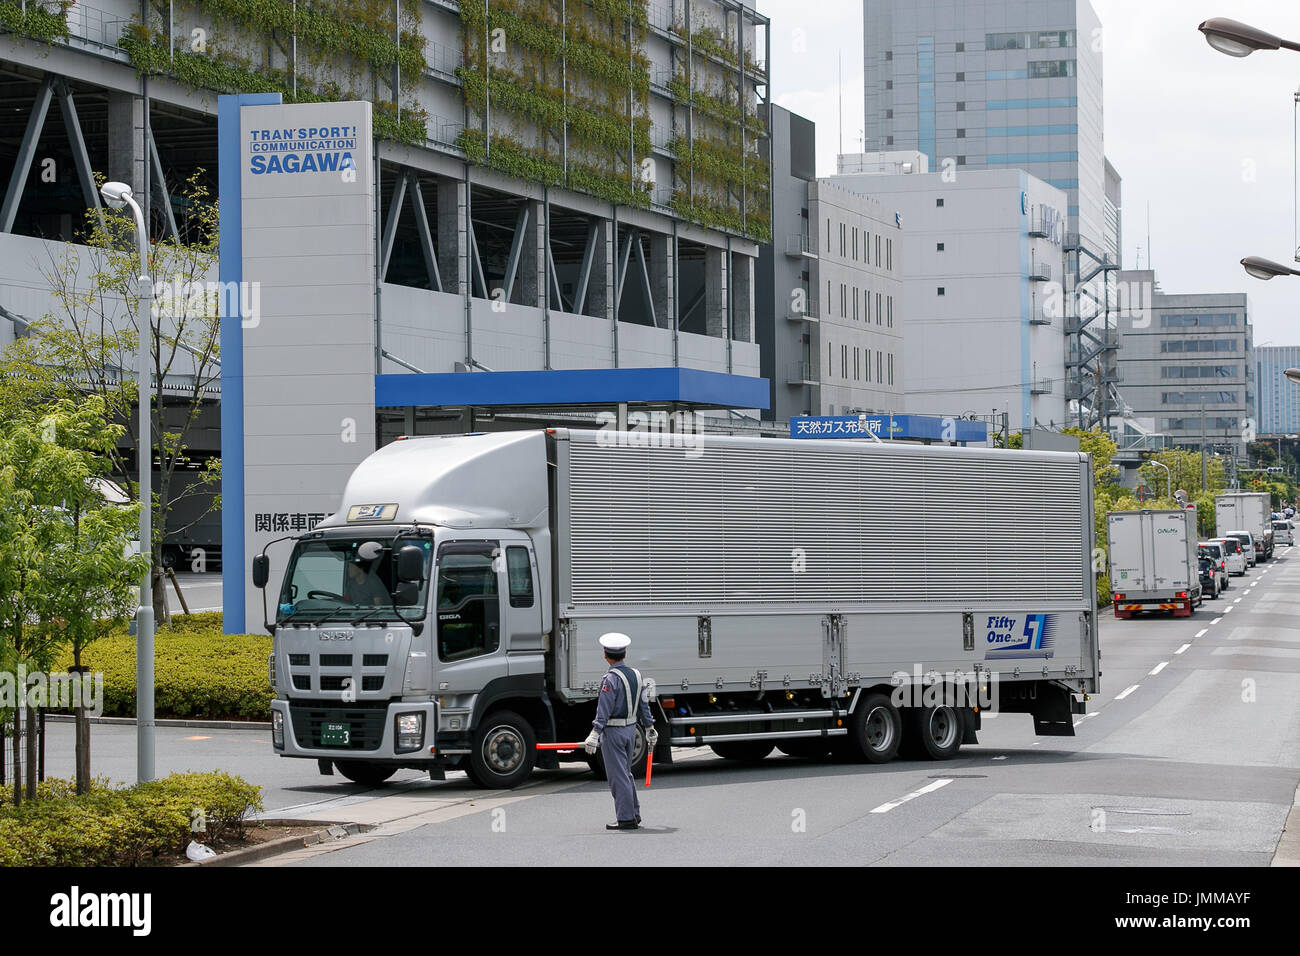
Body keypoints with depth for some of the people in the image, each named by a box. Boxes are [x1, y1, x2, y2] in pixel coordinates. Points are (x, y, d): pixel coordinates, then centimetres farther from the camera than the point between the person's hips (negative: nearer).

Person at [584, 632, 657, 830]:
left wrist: (595, 734, -24)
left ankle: (626, 819, -2)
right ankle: (634, 814, 24)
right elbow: (643, 705, 13)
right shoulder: (635, 674, 7)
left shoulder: (611, 678, -16)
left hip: (613, 732, -8)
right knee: (625, 773, 19)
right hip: (630, 729, 8)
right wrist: (649, 729, 22)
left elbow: (604, 710, -22)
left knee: (618, 776, -3)